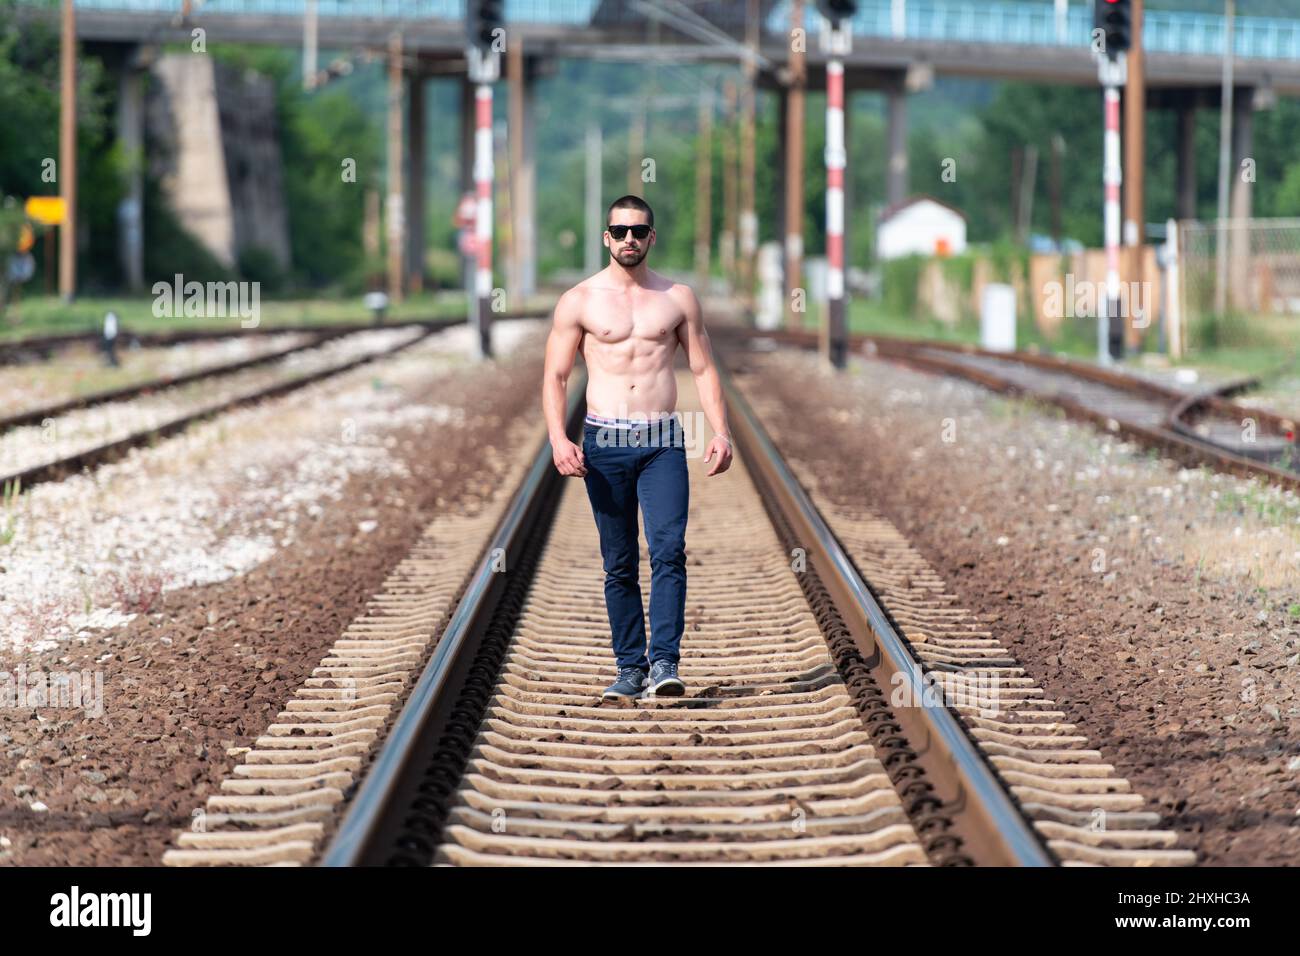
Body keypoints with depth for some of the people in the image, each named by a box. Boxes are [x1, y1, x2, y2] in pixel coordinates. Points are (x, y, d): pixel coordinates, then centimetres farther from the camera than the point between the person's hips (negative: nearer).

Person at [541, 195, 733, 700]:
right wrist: (558, 439, -12)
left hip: (663, 443, 0)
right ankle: (630, 667, 10)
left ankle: (664, 663, -17)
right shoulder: (578, 301, 4)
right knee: (619, 564, 3)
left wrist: (720, 431, -2)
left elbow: (704, 369, 12)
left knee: (668, 552, -14)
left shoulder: (678, 298, 9)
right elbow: (554, 377, 3)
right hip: (604, 444, 0)